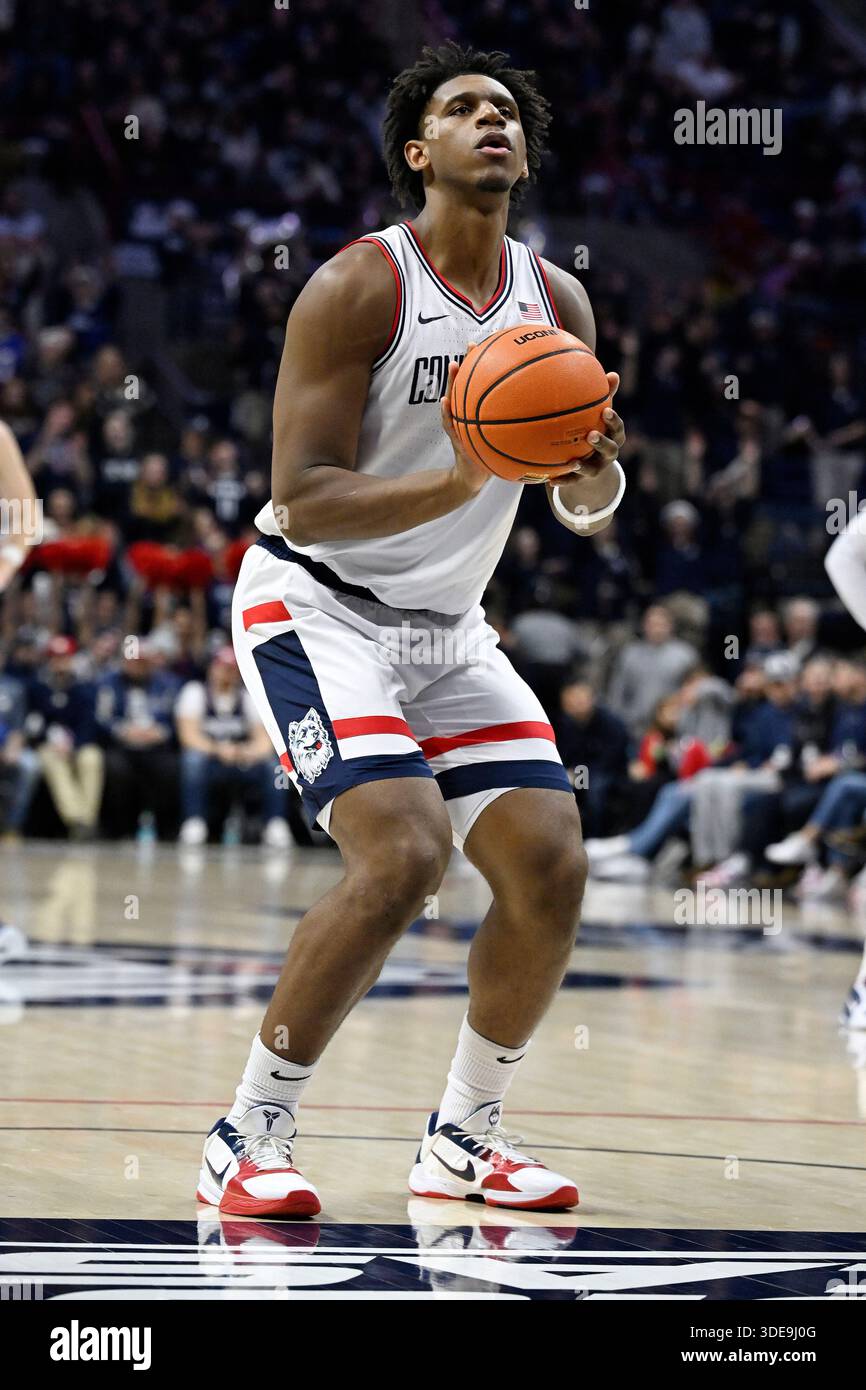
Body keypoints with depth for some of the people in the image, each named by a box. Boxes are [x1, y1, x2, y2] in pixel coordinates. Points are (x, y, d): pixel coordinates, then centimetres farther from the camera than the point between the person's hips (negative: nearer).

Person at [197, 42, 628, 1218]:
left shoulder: (556, 304, 3)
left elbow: (587, 513, 10)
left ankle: (463, 1140, 14)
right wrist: (459, 483, -35)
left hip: (449, 631, 7)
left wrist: (592, 472, -14)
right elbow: (303, 500, -22)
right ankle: (248, 1140, -12)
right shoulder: (358, 287, -16)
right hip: (314, 606, -7)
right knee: (404, 853, -25)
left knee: (551, 864, -4)